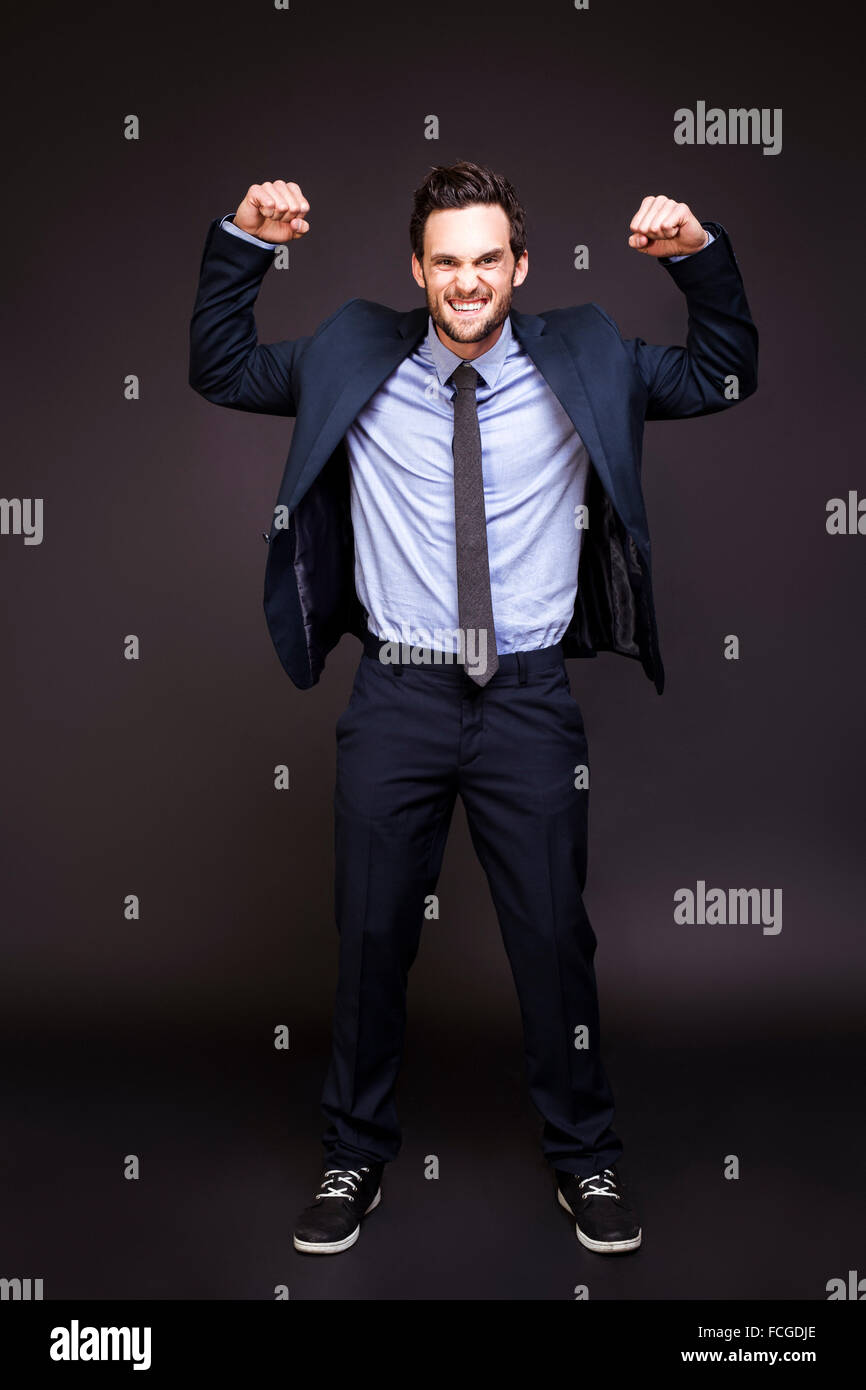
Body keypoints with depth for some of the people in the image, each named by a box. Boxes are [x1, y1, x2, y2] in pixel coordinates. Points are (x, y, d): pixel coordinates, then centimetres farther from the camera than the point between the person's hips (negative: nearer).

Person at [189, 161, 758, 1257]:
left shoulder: (586, 364, 5)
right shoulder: (351, 362, 5)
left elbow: (726, 375, 11)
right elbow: (218, 369, 12)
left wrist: (700, 255, -4)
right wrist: (241, 242, 0)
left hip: (530, 698, 0)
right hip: (397, 695, 1)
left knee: (554, 935, 9)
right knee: (371, 935, 9)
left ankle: (583, 1159, 31)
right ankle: (356, 1156, 31)